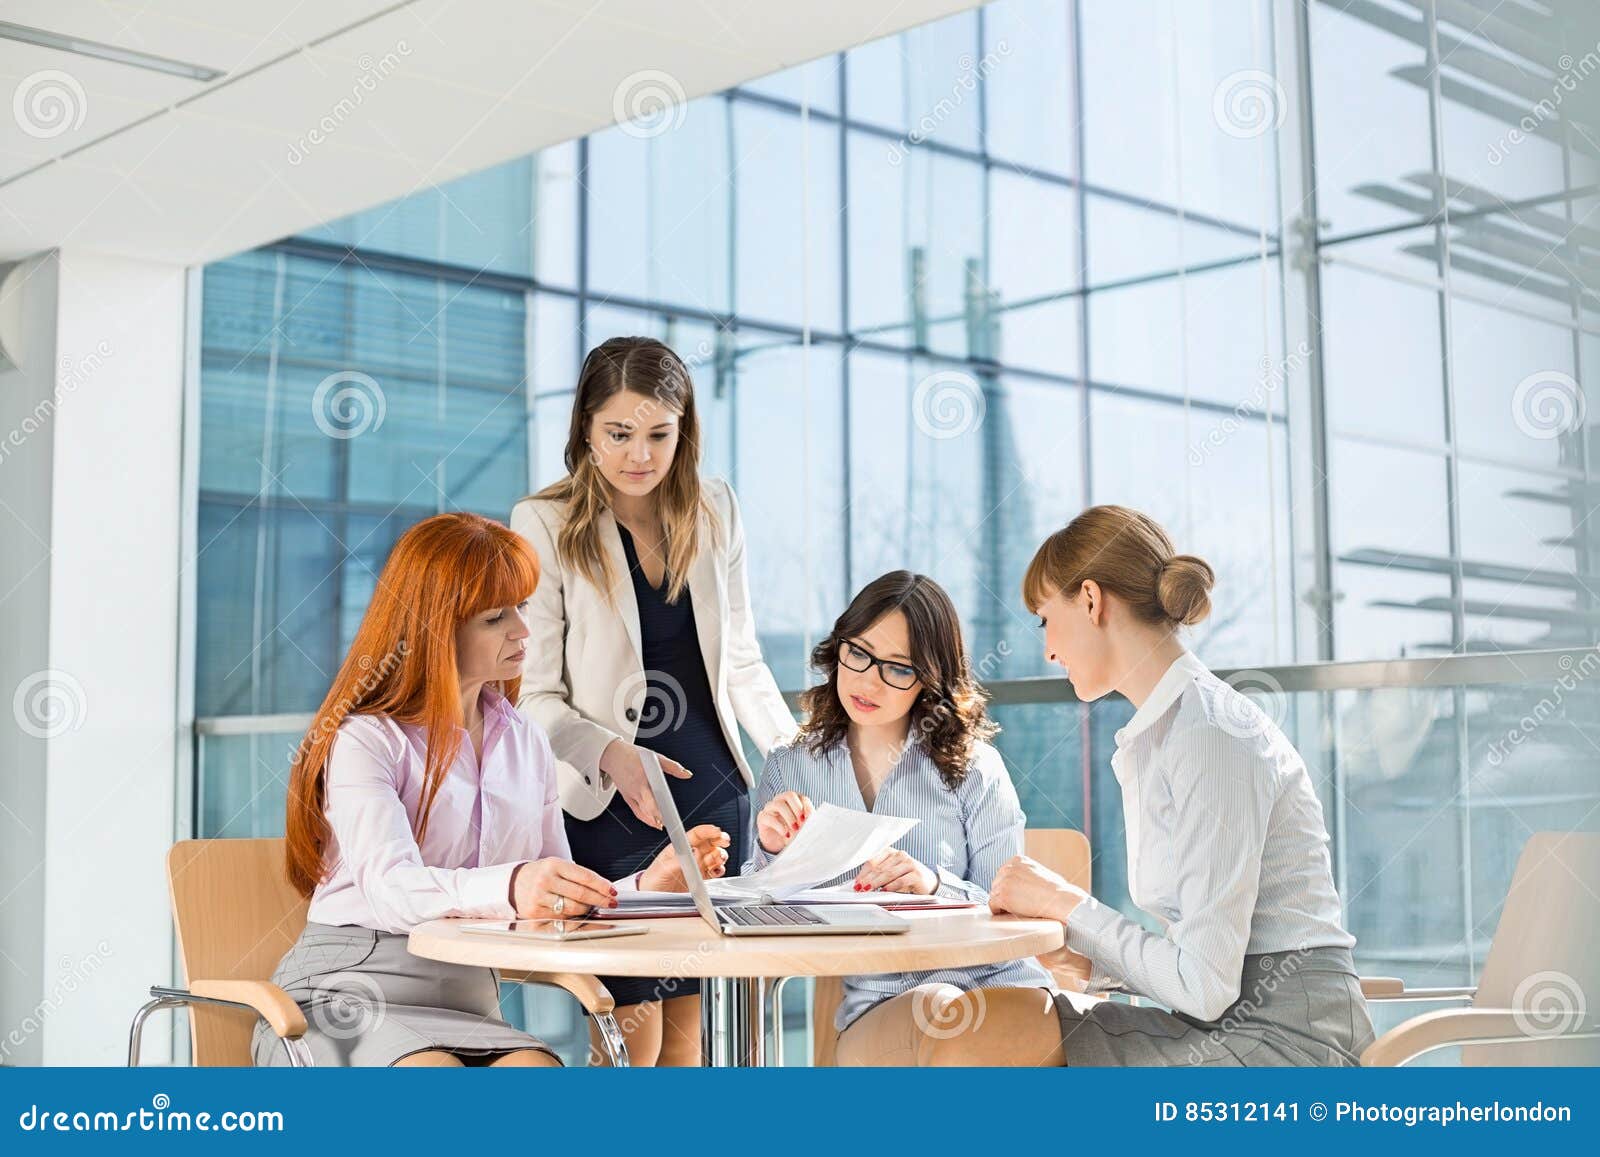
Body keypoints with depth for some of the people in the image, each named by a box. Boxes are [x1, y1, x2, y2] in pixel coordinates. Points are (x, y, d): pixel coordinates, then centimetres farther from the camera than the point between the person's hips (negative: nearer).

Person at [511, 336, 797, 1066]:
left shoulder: (714, 512, 7)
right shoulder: (546, 525, -6)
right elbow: (535, 697, -8)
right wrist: (609, 754, -25)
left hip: (712, 790, 4)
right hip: (607, 807, -4)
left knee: (686, 1025, 8)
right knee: (632, 1025, -4)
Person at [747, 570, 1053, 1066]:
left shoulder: (974, 770, 7)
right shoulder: (788, 768, 13)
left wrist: (936, 887, -16)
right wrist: (772, 853, -10)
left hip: (993, 977, 0)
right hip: (874, 997, 0)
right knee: (939, 1012, -35)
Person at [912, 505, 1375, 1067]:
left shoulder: (1211, 736, -15)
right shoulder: (1153, 738, 15)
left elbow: (1204, 986, -19)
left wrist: (1067, 904, -8)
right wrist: (1071, 946, 3)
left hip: (1285, 1040, -9)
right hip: (1231, 1018, 9)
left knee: (966, 1049, -20)